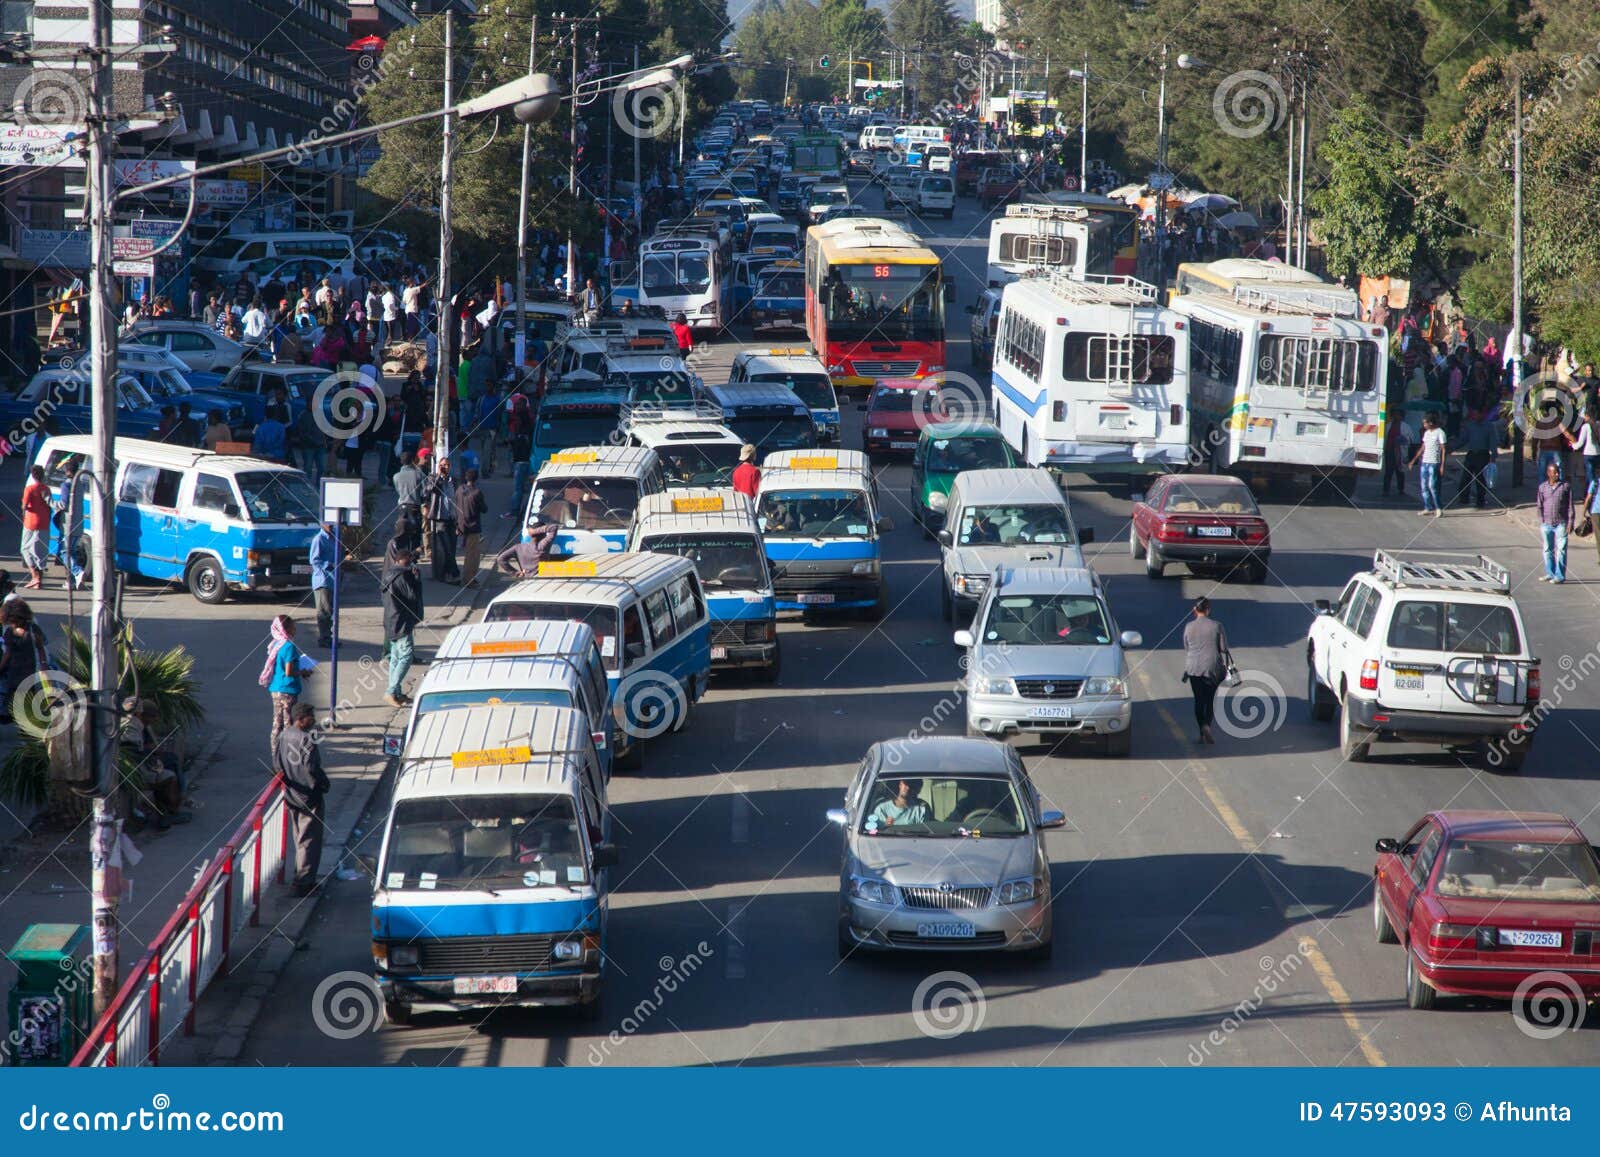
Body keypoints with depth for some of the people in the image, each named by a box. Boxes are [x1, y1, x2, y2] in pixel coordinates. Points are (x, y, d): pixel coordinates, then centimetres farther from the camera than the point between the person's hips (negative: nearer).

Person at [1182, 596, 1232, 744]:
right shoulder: (1216, 626, -7)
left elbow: (1186, 650, 9)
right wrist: (1226, 668, 5)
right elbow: (1223, 649, -4)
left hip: (1194, 668, 2)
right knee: (1211, 699, 9)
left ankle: (1203, 735, 9)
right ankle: (1207, 725, -16)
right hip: (1212, 668, -2)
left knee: (1199, 700, 9)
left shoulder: (1189, 627, -1)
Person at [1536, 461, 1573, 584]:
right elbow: (1539, 506, 11)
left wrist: (1570, 522, -4)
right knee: (1548, 550, 10)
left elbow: (1570, 506, 1)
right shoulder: (1542, 487, 7)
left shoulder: (1565, 486, 0)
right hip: (1546, 524, 3)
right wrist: (1541, 522, 5)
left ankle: (1560, 575, -2)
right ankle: (1550, 573, 20)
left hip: (1561, 523, -3)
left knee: (1561, 550, -5)